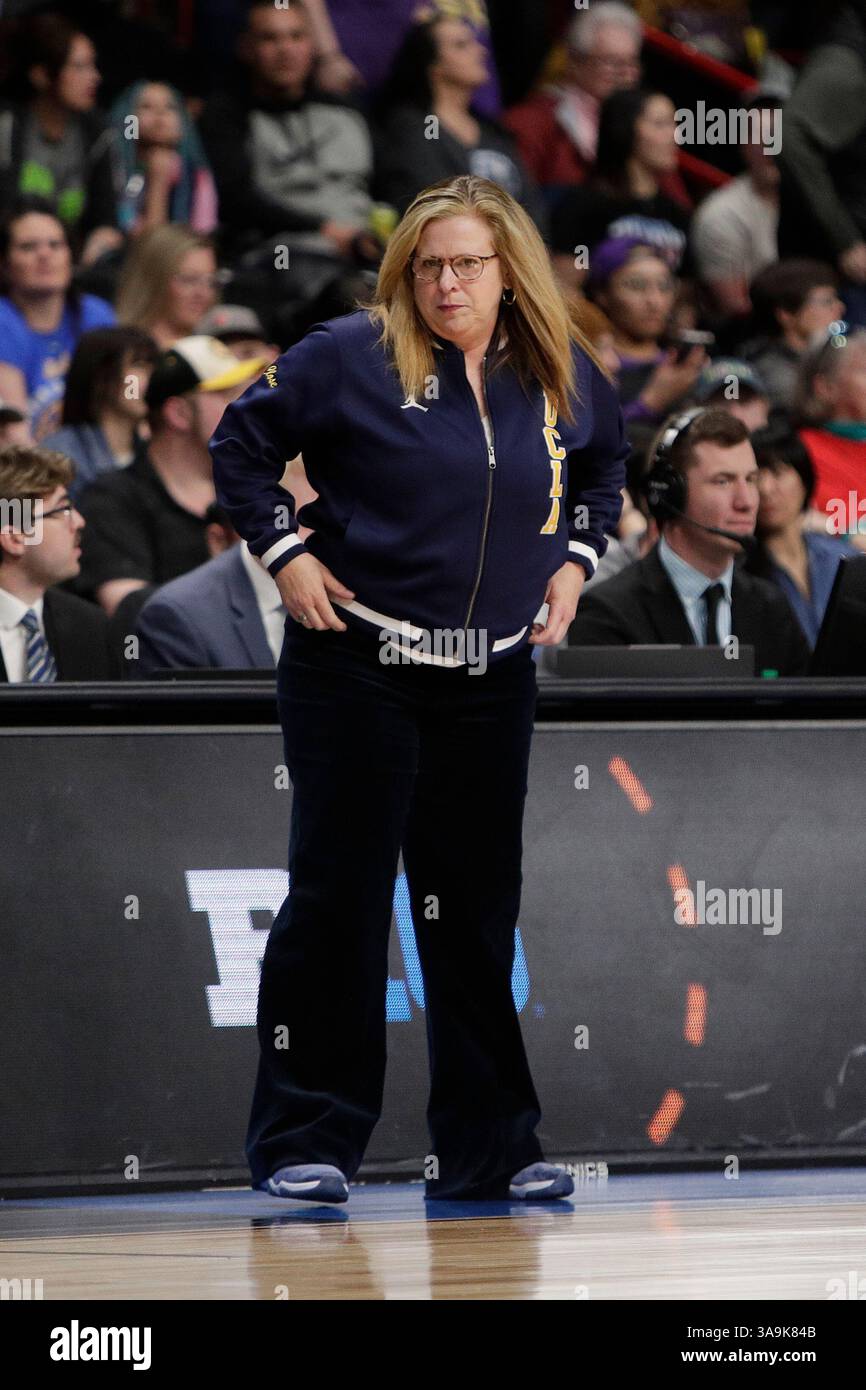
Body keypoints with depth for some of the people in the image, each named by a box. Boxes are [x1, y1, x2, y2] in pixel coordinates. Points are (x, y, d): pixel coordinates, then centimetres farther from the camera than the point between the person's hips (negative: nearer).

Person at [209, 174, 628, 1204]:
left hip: (492, 681, 4)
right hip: (357, 668, -4)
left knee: (478, 906, 8)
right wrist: (284, 554, -5)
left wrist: (576, 558, 12)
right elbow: (241, 442, 1)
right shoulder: (352, 358, -8)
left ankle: (490, 1148, 15)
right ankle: (306, 1141, 3)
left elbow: (603, 466, 25)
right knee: (338, 893, -3)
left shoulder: (563, 379, 5)